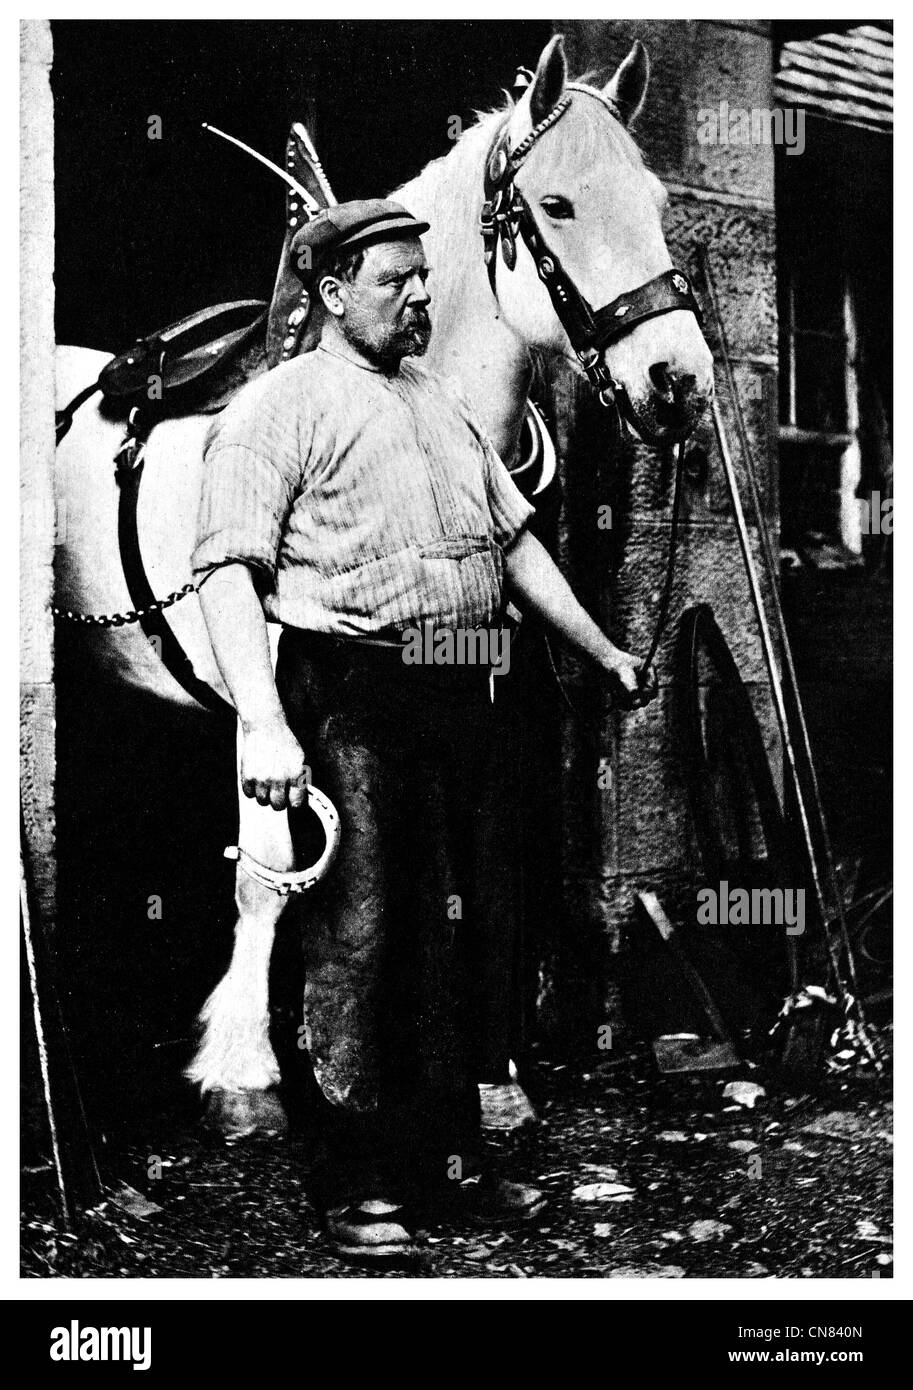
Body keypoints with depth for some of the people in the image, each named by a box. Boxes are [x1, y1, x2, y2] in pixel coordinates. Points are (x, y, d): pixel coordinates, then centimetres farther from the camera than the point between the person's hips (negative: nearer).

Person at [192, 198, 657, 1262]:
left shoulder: (445, 405, 20)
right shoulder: (278, 406, -3)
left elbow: (516, 543, 26)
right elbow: (228, 572, -13)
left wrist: (603, 652, 21)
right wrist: (266, 728, -23)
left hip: (458, 695, 7)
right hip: (350, 698, -7)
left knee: (453, 933, 11)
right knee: (357, 934, -3)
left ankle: (453, 1162, 23)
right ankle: (356, 1184, 9)